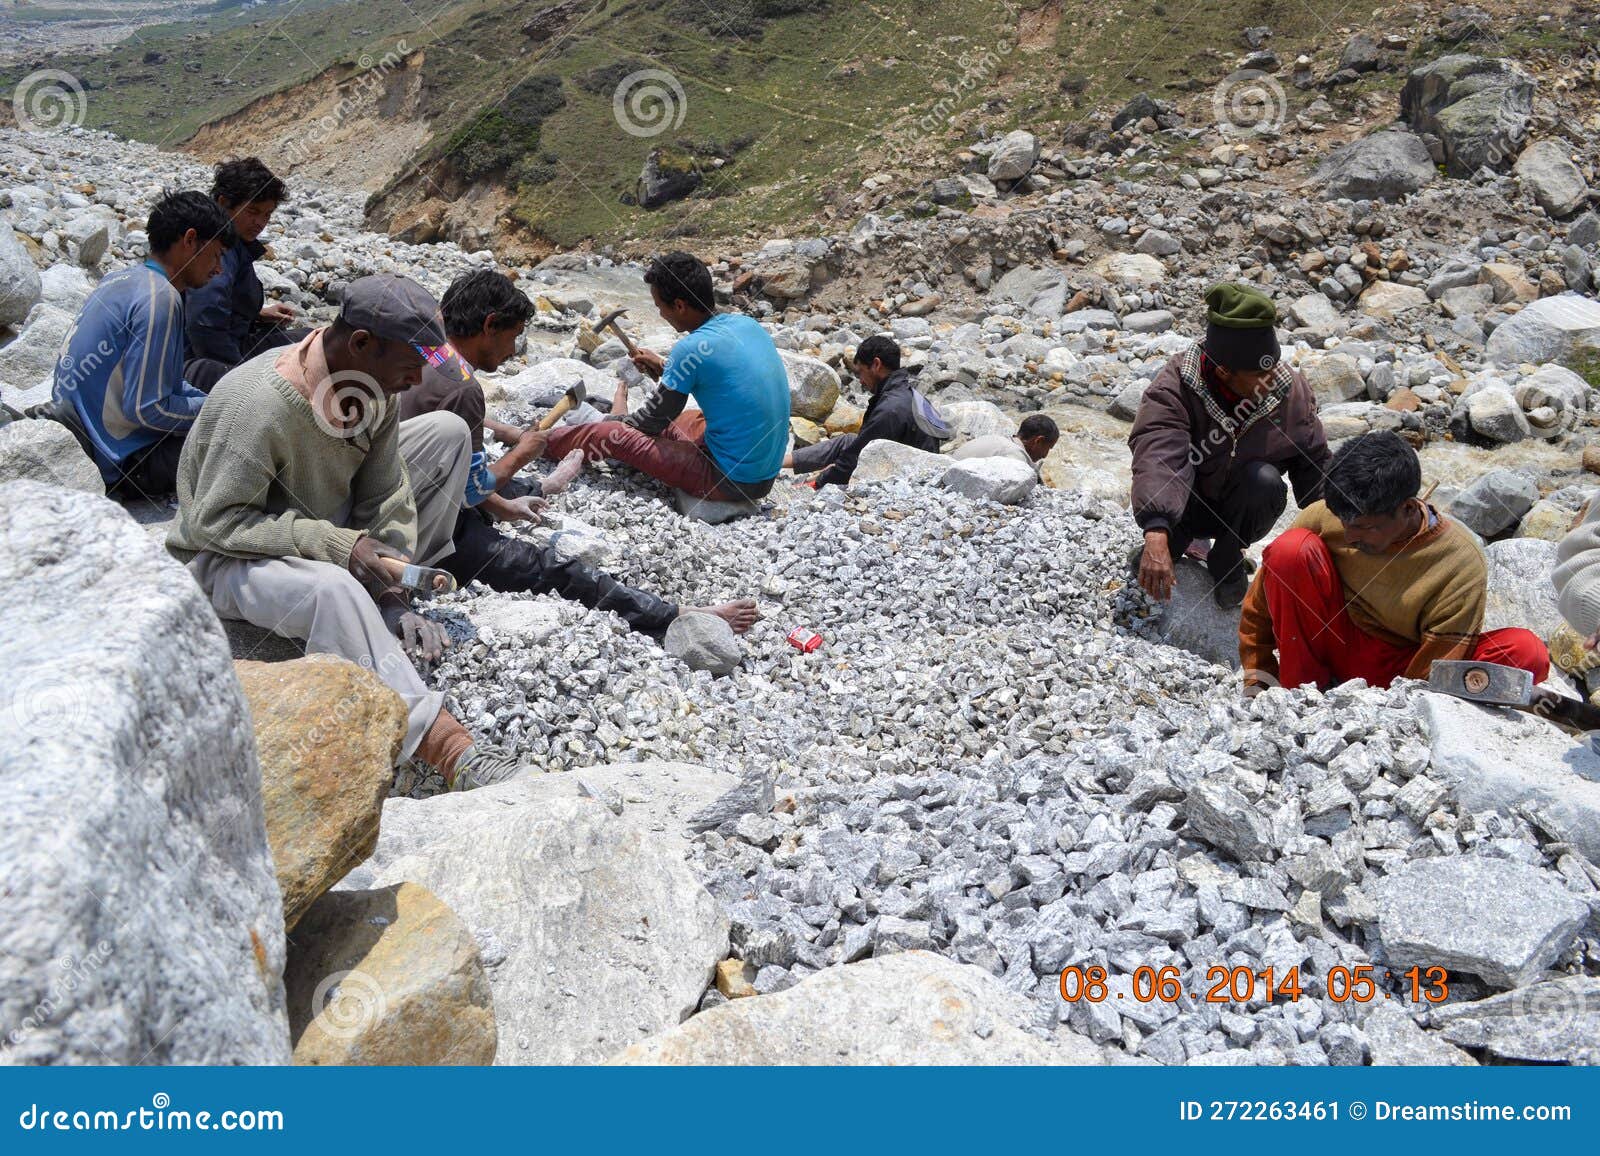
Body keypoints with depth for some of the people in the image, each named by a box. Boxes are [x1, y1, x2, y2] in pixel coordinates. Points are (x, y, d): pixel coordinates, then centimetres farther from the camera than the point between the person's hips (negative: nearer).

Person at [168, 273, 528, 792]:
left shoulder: (374, 387, -10)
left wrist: (394, 594, -18)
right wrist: (337, 545, -33)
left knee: (448, 431, -3)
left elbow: (384, 496, -6)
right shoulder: (258, 403, -32)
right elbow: (214, 521, -27)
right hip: (229, 558, -7)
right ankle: (446, 746, -41)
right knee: (333, 590, -42)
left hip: (331, 530, 7)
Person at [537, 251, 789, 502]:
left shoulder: (691, 348, -20)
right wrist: (665, 367, 24)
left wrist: (620, 420, 15)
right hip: (766, 476, 7)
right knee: (666, 423, 29)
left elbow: (653, 421, -5)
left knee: (613, 435, 4)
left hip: (731, 482, -7)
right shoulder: (747, 323, 2)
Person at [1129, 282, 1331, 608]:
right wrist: (1155, 532, -58)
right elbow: (1155, 455, -43)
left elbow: (1314, 461, -1)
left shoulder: (1290, 389, -14)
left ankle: (1227, 558, -6)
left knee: (1265, 480, -30)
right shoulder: (1176, 386, -26)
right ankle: (1175, 540, 1)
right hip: (1190, 507, -1)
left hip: (1243, 508, 1)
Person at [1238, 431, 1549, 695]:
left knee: (1528, 654, -26)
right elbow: (1261, 602, -4)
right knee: (1291, 549, -24)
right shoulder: (1322, 518, -17)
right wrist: (1257, 678, -5)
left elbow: (1434, 673, -20)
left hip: (1402, 670, -1)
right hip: (1336, 645, 1)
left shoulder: (1462, 566, -22)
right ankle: (1303, 690, -13)